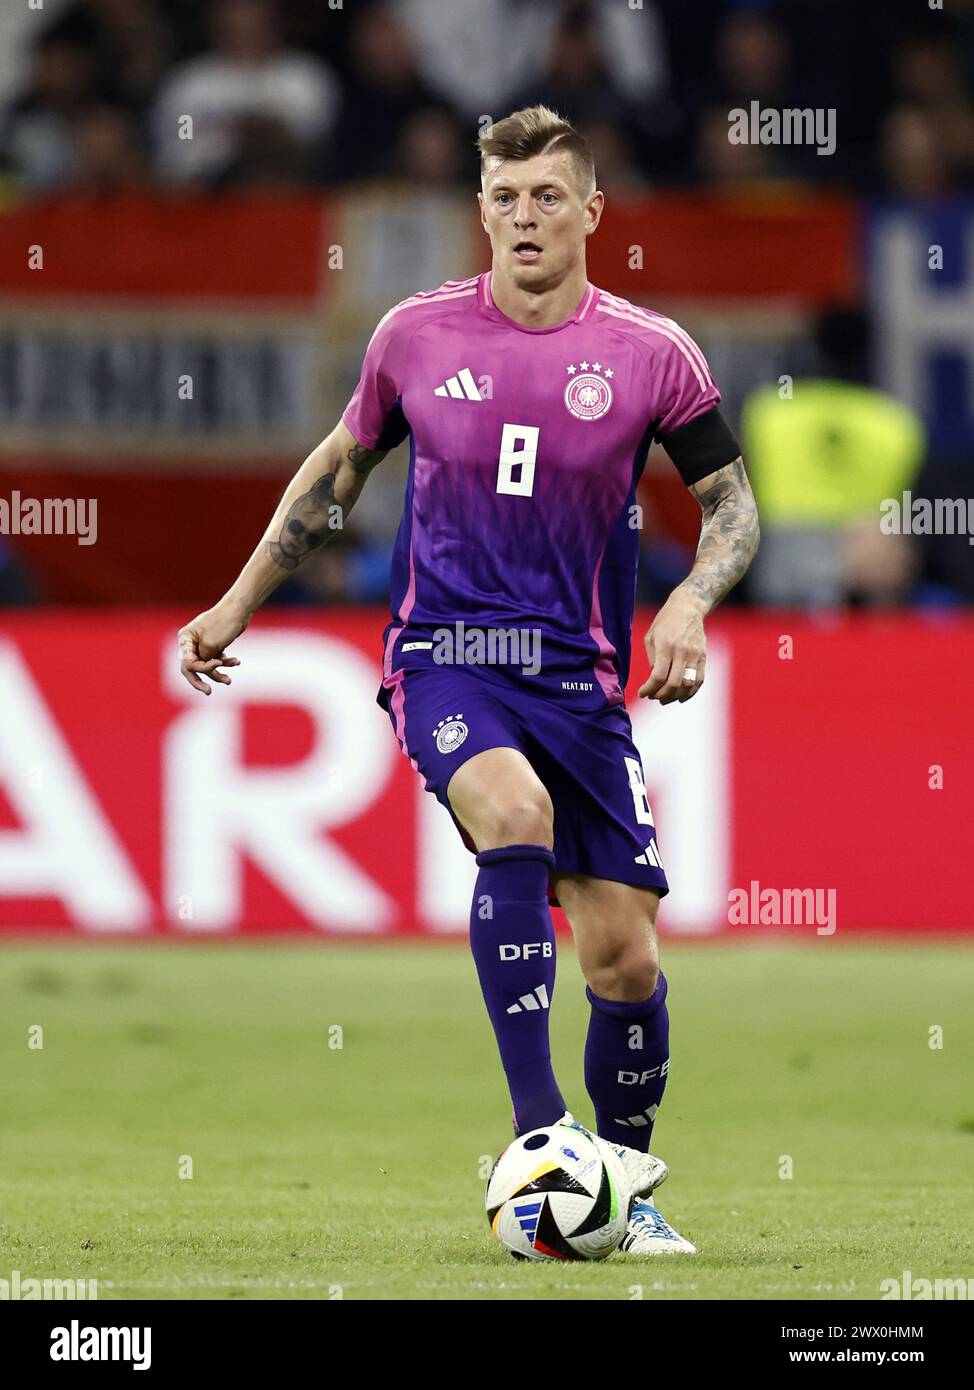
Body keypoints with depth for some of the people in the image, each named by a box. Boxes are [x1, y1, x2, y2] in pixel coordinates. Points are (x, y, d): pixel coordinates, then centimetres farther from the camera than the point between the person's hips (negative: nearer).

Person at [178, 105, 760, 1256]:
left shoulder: (650, 355, -2)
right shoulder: (417, 335, 1)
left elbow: (731, 502, 6)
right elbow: (341, 464, 17)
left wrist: (690, 604, -14)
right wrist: (238, 604, 19)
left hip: (577, 673, 1)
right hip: (442, 653, -1)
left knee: (625, 956, -2)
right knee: (514, 814, -33)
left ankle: (626, 1186, 23)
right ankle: (539, 1137, -31)